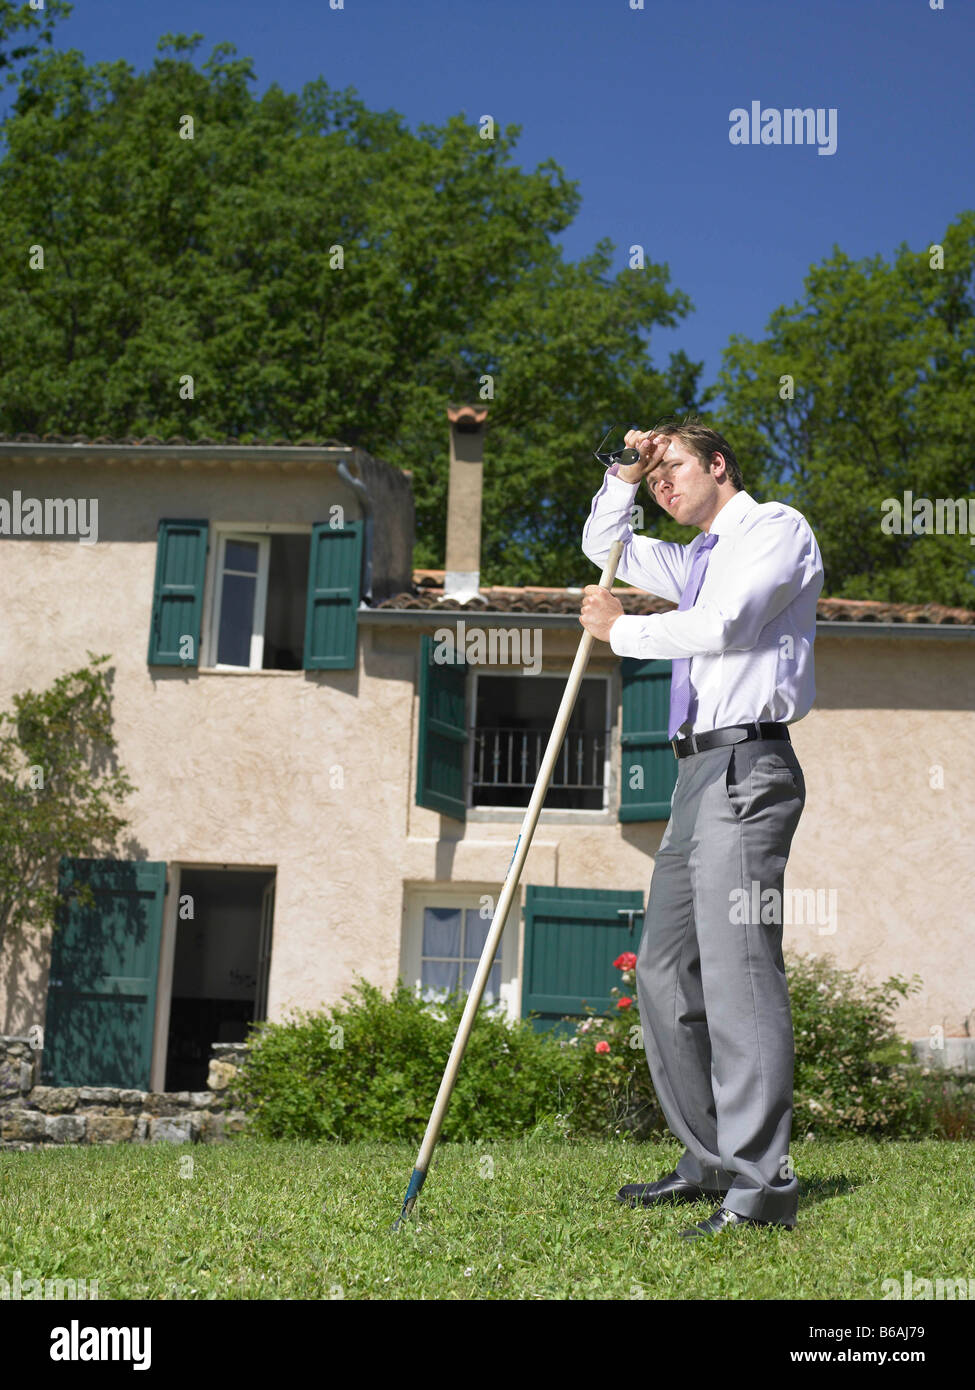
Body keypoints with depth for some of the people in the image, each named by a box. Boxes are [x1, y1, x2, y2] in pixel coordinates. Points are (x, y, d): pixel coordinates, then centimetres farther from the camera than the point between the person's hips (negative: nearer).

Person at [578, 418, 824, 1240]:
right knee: (665, 971, 9)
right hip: (700, 774, 10)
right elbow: (605, 549, 38)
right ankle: (711, 1162, 16)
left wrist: (622, 630, 0)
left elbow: (724, 623, -14)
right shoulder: (699, 558, 27)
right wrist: (627, 473, 22)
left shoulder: (776, 527, 2)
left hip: (746, 769, -9)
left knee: (737, 969, -15)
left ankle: (760, 1188, -15)